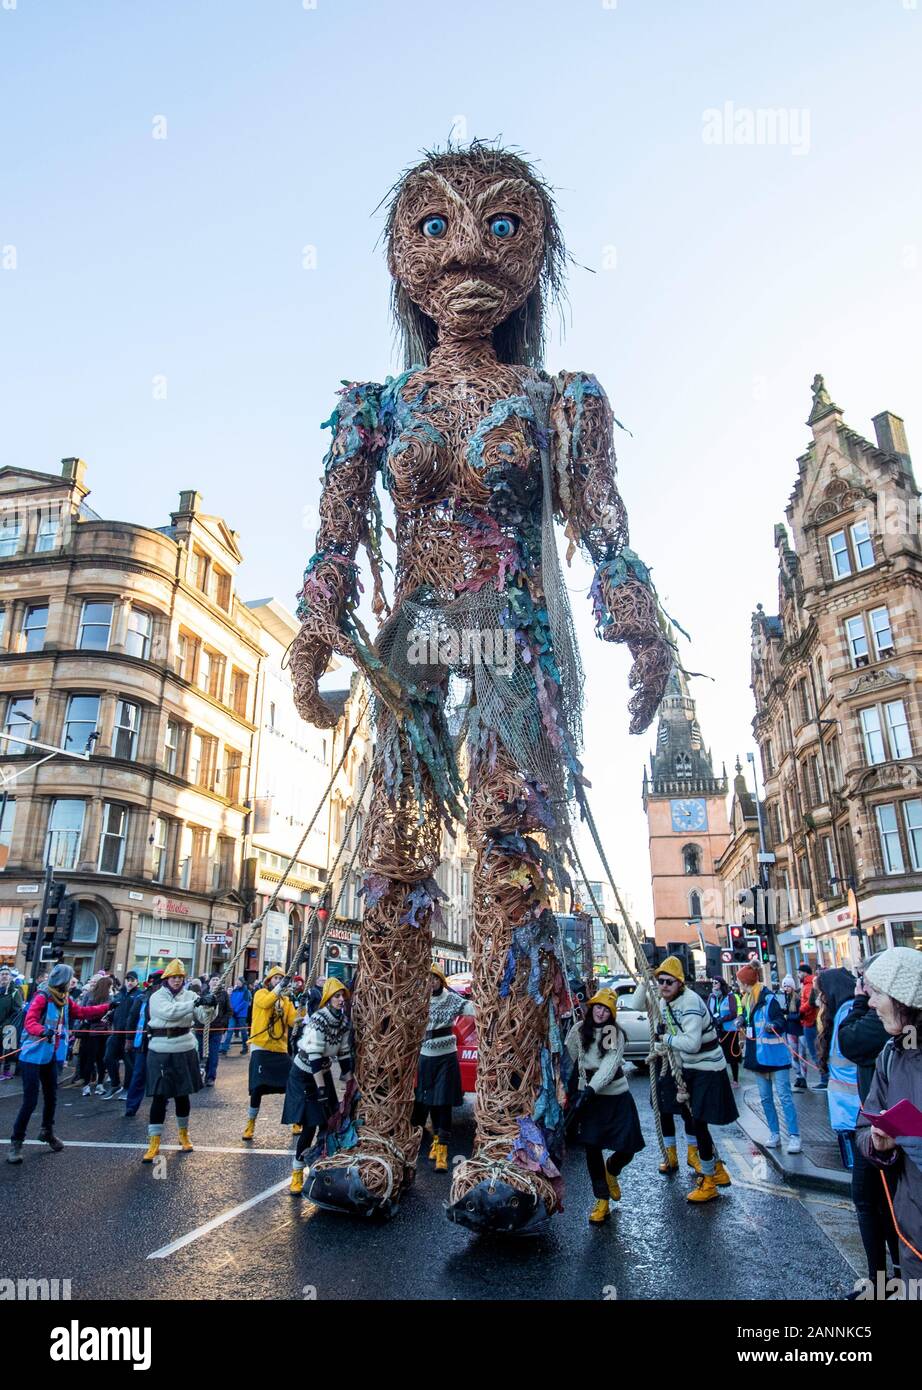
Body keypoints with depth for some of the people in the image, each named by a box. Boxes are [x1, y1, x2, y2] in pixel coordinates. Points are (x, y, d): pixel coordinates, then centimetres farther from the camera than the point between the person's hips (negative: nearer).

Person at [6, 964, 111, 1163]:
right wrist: (43, 1031, -47)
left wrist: (107, 1006, 19)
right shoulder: (41, 997, -16)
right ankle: (16, 1142, 6)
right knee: (30, 1100, -7)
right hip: (33, 1056, -7)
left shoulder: (65, 999, 8)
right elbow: (30, 1022, -27)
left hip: (52, 1056, 7)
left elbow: (82, 1012, 17)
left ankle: (47, 1131, 38)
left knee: (51, 1096, 17)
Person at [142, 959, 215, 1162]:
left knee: (182, 1095, 13)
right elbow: (170, 1012, -25)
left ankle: (184, 1134, 32)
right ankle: (154, 1143, 8)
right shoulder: (157, 997, -6)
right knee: (159, 1097, -2)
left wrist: (209, 1006, -26)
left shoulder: (190, 995, 2)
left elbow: (204, 1019, -5)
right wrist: (195, 1003, -34)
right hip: (161, 1052, -2)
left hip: (185, 1051, 2)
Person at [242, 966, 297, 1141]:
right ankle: (250, 1124, 11)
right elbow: (265, 1003, -24)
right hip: (261, 1049, -4)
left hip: (280, 1050, 4)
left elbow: (294, 1021, 2)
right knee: (258, 1087, -8)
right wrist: (279, 987, -33)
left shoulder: (286, 1000, 12)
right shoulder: (260, 994, -1)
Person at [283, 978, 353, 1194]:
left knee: (329, 1122, 6)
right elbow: (314, 1056, -30)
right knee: (309, 1125, -9)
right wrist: (321, 1090, -31)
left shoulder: (344, 1021, -5)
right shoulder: (319, 1019, -26)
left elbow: (344, 1054, 3)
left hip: (323, 1073, 7)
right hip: (304, 1075, -6)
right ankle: (297, 1174, 5)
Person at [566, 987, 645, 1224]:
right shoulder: (578, 1031, -5)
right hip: (588, 1096, 0)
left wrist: (590, 1090, -29)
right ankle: (602, 1201, 15)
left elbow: (609, 1065, -19)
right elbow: (568, 1059, -1)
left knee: (627, 1148, -1)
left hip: (617, 1097, 0)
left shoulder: (616, 1034, -9)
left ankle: (611, 1170, 34)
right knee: (592, 1148, -3)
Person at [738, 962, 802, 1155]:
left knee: (784, 1096, -5)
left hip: (775, 1055, -8)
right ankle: (774, 1134, 21)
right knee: (765, 1098, 12)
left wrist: (772, 1025, -39)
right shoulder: (748, 999, 10)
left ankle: (794, 1136, 0)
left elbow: (781, 1021, -21)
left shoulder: (769, 997, -15)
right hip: (758, 1056, 8)